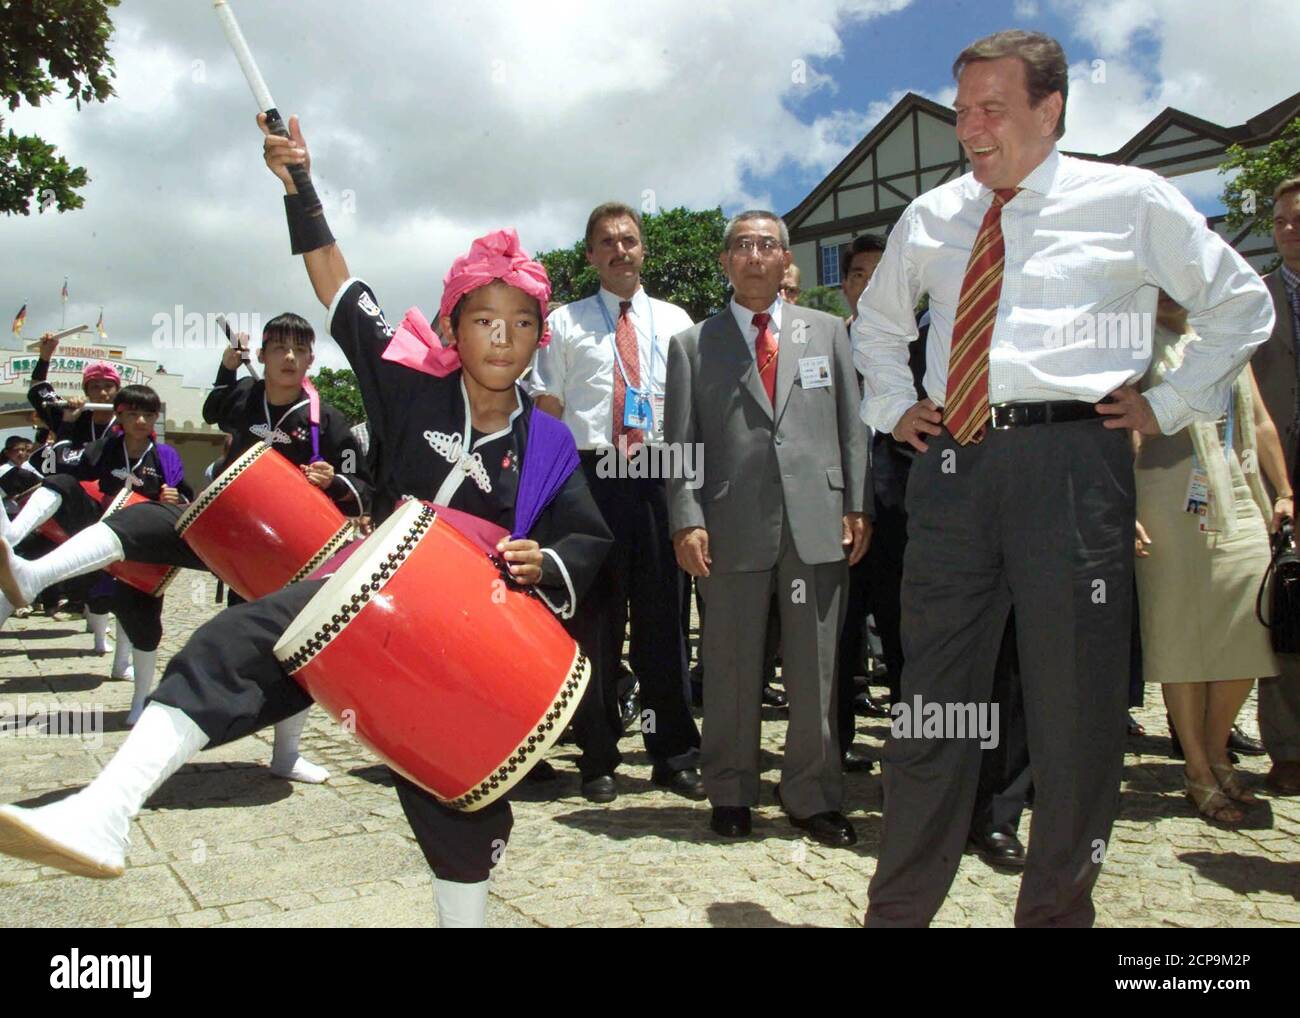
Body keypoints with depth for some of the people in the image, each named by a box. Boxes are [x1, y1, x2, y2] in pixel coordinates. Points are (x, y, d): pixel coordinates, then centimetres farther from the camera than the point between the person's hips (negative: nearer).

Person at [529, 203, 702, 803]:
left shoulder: (674, 321, 14)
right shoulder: (564, 323, 9)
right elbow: (547, 414, 6)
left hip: (660, 477, 1)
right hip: (590, 477, -1)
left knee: (663, 615, 6)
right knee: (593, 617, 4)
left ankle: (674, 754, 17)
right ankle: (597, 757, 17)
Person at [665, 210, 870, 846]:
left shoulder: (828, 332, 15)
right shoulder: (692, 345, 10)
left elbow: (852, 426, 12)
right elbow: (680, 444, 4)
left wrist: (857, 506, 3)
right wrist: (686, 521, -6)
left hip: (818, 524, 2)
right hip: (732, 527, -1)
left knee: (816, 669, 6)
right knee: (731, 669, 6)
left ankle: (812, 796, 20)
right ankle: (730, 794, 21)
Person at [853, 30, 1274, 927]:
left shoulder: (1131, 201, 5)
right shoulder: (930, 219, 15)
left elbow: (1242, 303, 13)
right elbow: (877, 323, 31)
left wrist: (1171, 406, 4)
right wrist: (894, 407, 18)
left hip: (1072, 459, -3)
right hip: (952, 461, 3)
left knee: (1075, 701, 2)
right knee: (934, 696, 6)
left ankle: (1057, 909, 21)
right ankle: (899, 907, 18)